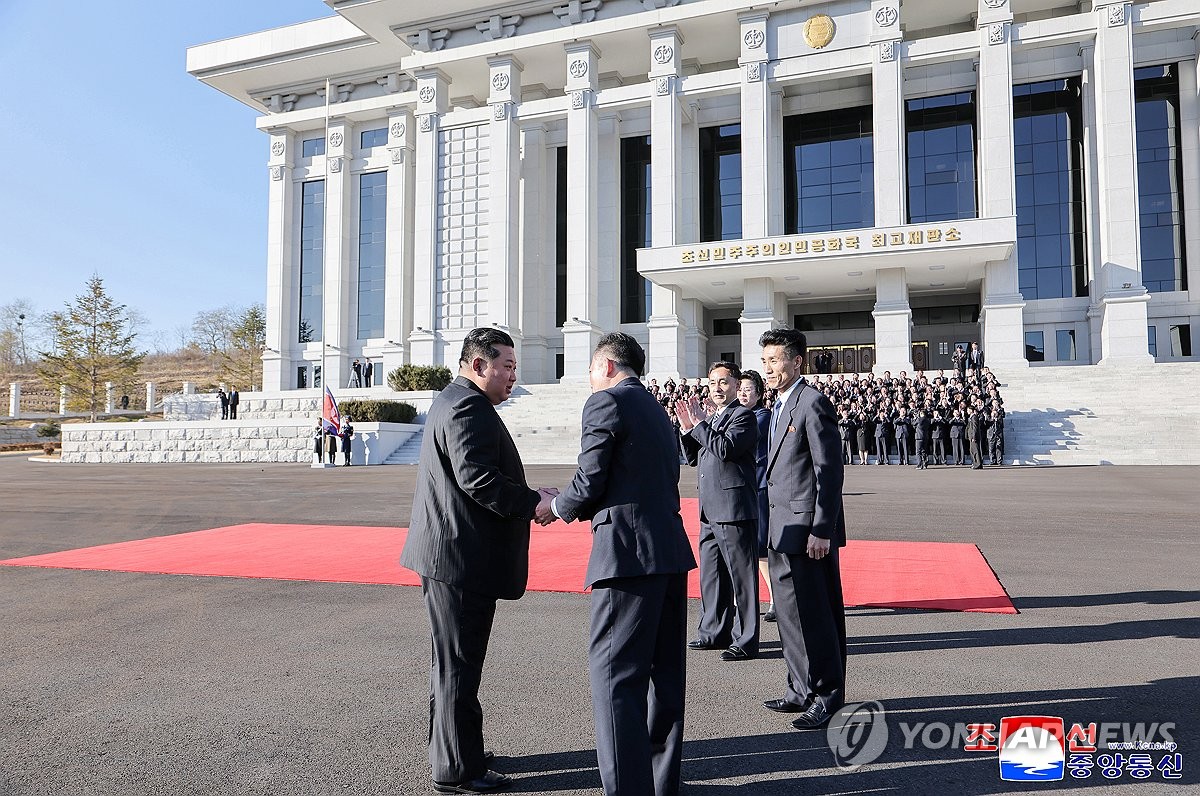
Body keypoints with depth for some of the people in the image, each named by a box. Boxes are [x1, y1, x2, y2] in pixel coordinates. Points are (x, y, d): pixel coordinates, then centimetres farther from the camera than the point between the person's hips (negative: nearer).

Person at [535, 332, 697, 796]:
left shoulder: (605, 402, -6)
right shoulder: (658, 411, 20)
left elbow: (589, 485, -11)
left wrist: (555, 508, 9)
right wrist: (575, 508, 22)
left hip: (627, 554, -9)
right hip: (671, 551, 9)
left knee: (614, 676, -2)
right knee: (664, 673, 16)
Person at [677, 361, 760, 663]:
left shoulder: (743, 415, -7)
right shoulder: (709, 420, 20)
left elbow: (726, 448, -22)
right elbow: (694, 458, 19)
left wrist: (699, 423, -15)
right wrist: (687, 428, 5)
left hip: (735, 509, -9)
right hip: (710, 510, 9)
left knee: (742, 575, -1)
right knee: (711, 574, 16)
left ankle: (745, 641, 6)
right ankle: (714, 632, 28)